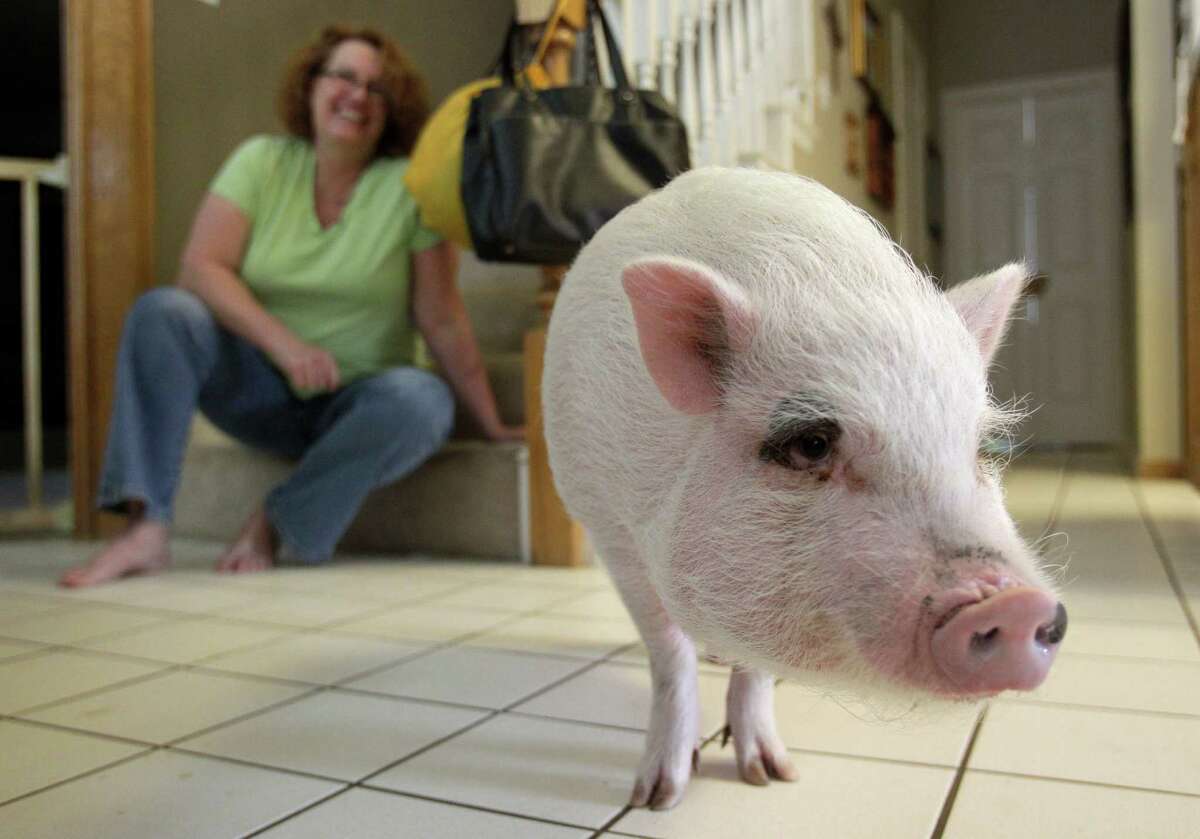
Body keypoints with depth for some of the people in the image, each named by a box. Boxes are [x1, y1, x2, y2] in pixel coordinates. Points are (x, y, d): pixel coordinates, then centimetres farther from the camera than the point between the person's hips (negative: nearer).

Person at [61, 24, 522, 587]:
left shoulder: (410, 186, -10)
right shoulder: (261, 161, -3)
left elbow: (441, 318, -10)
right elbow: (201, 269, -12)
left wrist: (494, 425, -12)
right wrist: (285, 343, -27)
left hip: (352, 403, -1)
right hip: (261, 386, 2)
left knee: (424, 401, -33)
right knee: (161, 312, -22)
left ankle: (276, 523, -14)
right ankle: (145, 527, -25)